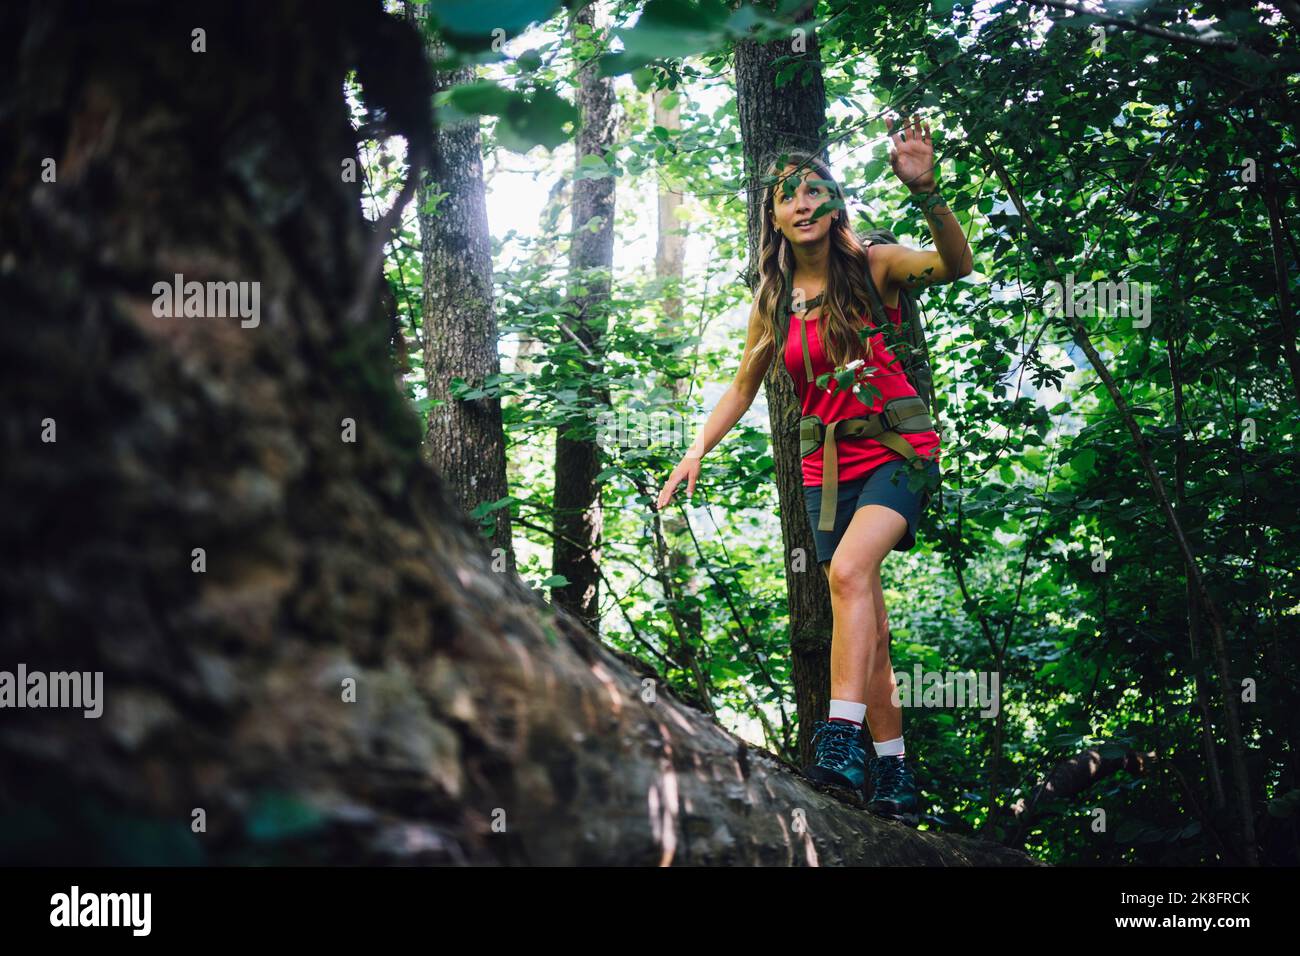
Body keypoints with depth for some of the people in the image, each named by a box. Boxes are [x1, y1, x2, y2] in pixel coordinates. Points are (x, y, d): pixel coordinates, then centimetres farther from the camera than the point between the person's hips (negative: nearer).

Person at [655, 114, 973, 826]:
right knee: (864, 623, 4)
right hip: (829, 467, 5)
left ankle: (841, 736, -33)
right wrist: (697, 452, 6)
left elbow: (956, 265, -25)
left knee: (849, 570, -30)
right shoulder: (772, 303, 7)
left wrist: (926, 191, -41)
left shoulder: (874, 268, -6)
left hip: (899, 449, -5)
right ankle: (893, 775, 9)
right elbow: (744, 386, 18)